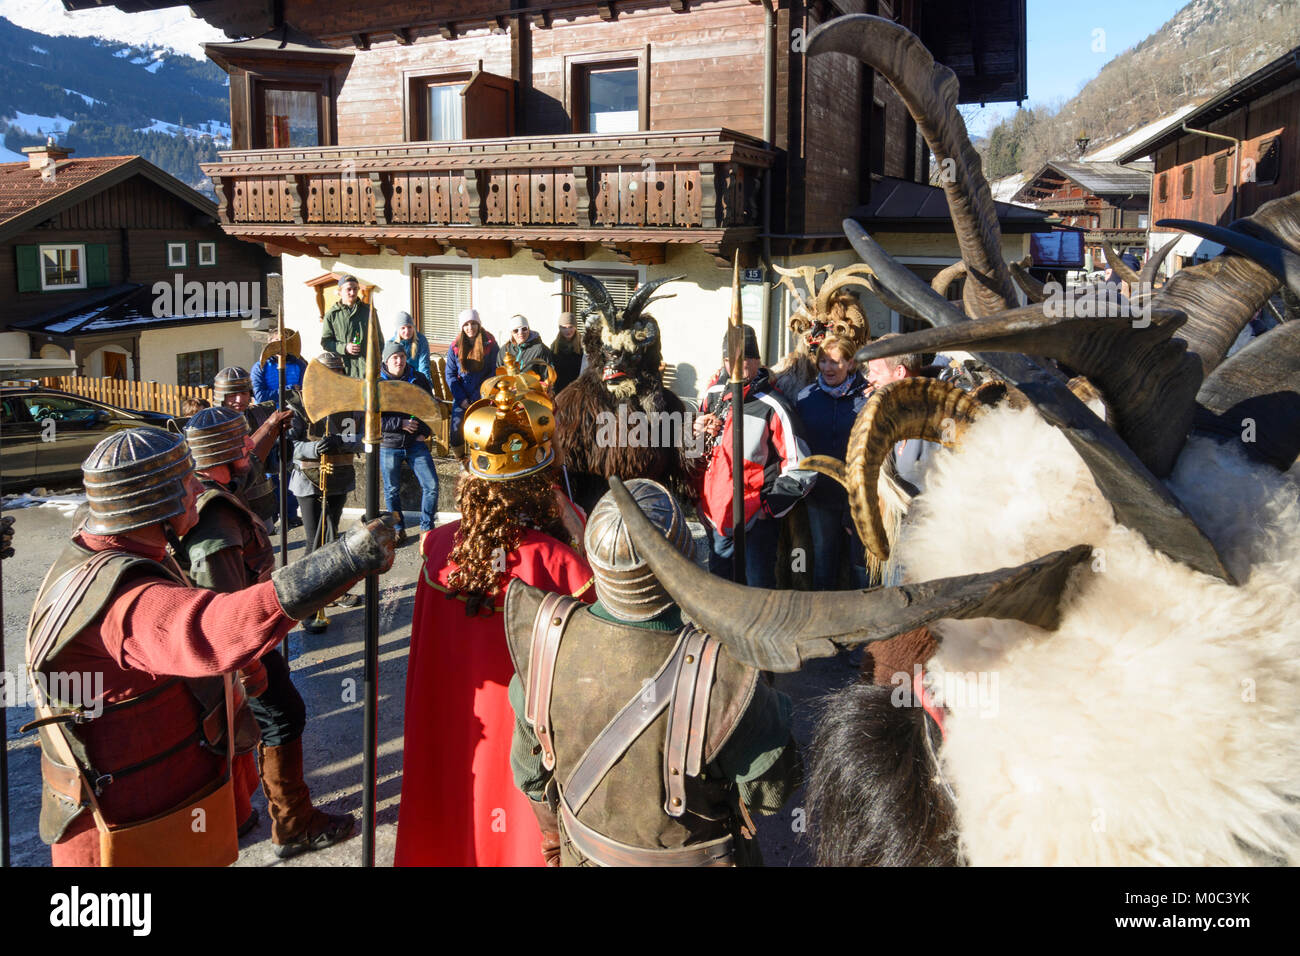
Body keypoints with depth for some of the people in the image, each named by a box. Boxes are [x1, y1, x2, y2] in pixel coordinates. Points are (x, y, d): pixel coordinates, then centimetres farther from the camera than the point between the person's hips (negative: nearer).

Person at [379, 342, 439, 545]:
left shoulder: (418, 379, 5)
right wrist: (401, 424, -15)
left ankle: (426, 528, 12)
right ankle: (397, 530, 25)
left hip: (416, 443, 2)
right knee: (392, 490, 9)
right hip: (389, 445, -2)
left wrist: (424, 433, 1)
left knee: (431, 485, -4)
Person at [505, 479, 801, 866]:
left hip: (585, 852, 3)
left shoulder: (545, 642, -25)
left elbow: (529, 769, -7)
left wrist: (555, 840, 12)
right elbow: (771, 791, -21)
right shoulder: (720, 676, -37)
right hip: (689, 857, -2)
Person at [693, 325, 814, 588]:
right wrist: (699, 432, 1)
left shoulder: (772, 407, -16)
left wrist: (767, 507, -12)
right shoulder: (713, 394, 4)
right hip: (715, 515, 6)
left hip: (756, 520, -6)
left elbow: (801, 470, -14)